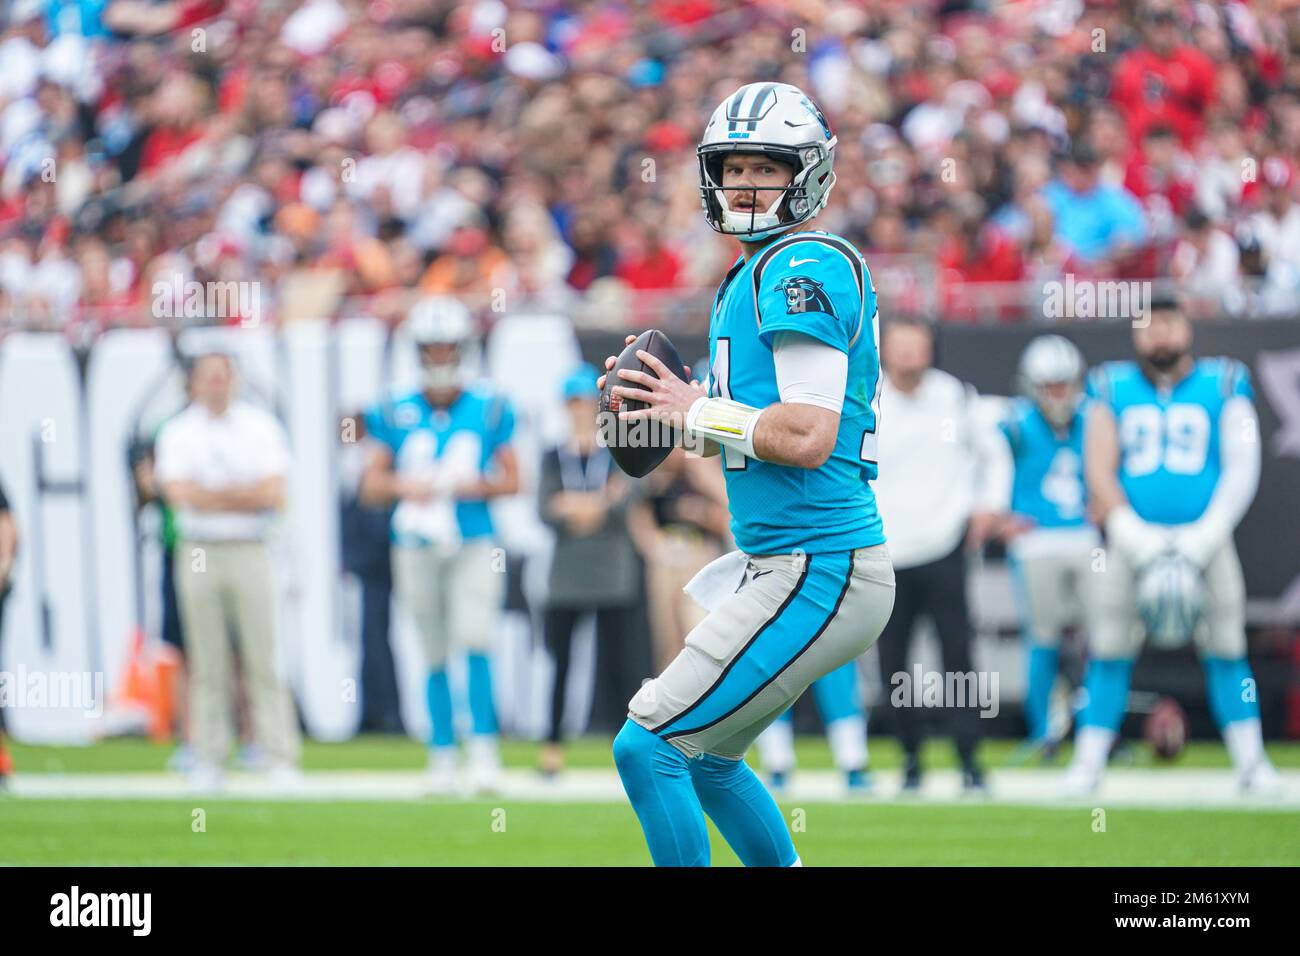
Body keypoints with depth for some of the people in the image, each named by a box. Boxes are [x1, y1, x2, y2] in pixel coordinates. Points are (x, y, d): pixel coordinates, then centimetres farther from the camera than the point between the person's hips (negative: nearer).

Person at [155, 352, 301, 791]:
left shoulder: (261, 426, 8)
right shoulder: (176, 433, 7)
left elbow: (274, 495, -2)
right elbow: (181, 495, -7)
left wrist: (213, 495, -5)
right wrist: (244, 494, -4)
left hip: (249, 552, 0)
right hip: (198, 553, 0)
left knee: (263, 657, -5)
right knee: (206, 661, 1)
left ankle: (280, 758, -5)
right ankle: (208, 759, 4)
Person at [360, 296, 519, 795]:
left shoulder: (489, 410, 2)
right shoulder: (397, 414, 4)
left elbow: (511, 478, 9)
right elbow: (371, 484, 9)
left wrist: (482, 486, -10)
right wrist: (402, 486, -11)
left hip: (474, 546, -1)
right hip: (417, 546, 1)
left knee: (474, 639, -16)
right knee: (435, 655, 6)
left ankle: (483, 750, -11)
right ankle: (442, 757, 13)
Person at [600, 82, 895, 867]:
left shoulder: (804, 268, -14)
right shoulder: (753, 277, 17)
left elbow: (807, 438, -22)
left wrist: (698, 412, -10)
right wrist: (683, 415, 10)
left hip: (818, 574, -11)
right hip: (792, 563, 11)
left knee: (648, 747, -10)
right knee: (706, 757, 23)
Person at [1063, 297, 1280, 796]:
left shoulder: (1223, 385, 5)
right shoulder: (1113, 389, 7)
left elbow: (1241, 470, -1)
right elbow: (1099, 470, 1)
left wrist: (1207, 533, -13)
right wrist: (1132, 533, -12)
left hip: (1203, 538, 0)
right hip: (1133, 538, 1)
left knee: (1225, 646, -2)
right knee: (1109, 649, -3)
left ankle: (1251, 762, 5)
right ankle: (1088, 763, 4)